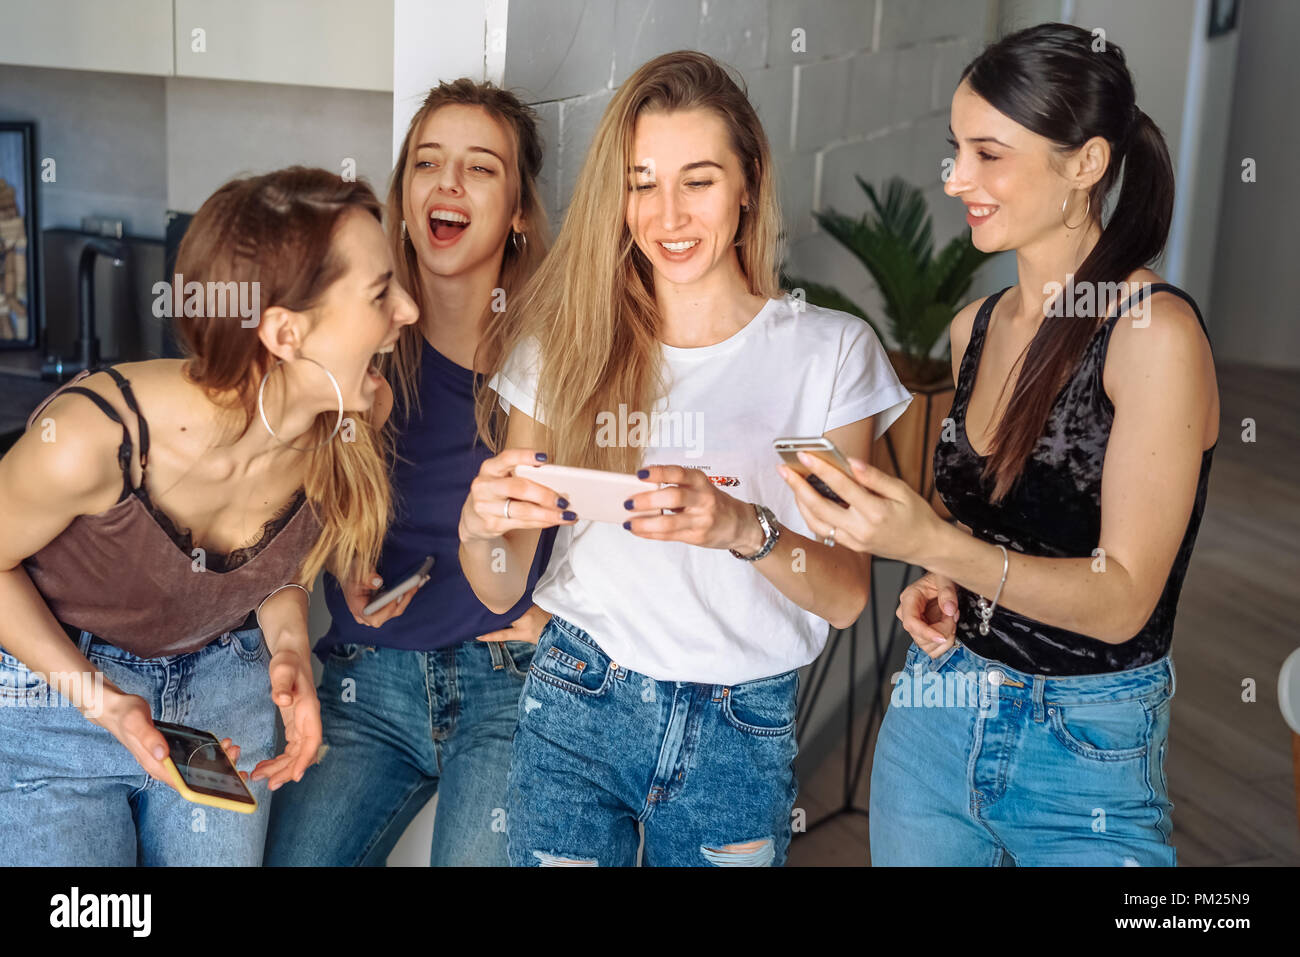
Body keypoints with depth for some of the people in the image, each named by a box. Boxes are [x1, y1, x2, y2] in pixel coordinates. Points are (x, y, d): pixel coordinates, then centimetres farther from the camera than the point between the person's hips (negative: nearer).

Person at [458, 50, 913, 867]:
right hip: (577, 707, 1)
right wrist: (480, 526, -22)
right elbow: (501, 592, 0)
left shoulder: (831, 350, -4)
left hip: (743, 737, 0)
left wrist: (743, 528, -29)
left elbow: (847, 596, -9)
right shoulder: (568, 340, -1)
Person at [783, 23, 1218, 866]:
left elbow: (1122, 599, -20)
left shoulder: (1155, 331, -17)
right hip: (935, 713, 6)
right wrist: (943, 586, -3)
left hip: (1087, 756, -6)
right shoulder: (975, 328, 2)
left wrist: (935, 545, -31)